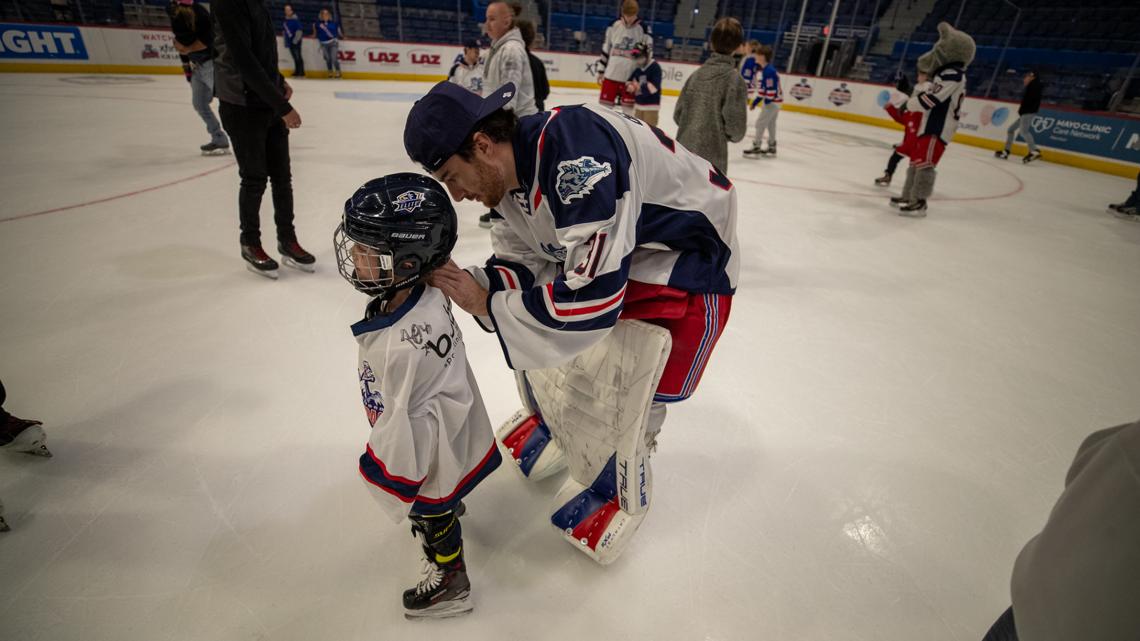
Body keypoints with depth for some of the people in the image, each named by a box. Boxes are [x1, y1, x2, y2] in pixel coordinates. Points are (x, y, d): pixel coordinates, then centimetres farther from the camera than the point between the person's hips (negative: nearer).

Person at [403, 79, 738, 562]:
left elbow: (593, 296, -36)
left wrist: (487, 303, -26)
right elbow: (527, 261, -1)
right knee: (548, 344, 11)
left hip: (689, 254, -8)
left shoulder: (572, 150, -35)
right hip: (610, 244, 8)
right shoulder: (508, 172, -6)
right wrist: (472, 283, -20)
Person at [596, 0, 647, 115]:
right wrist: (601, 70, 10)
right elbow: (605, 49, 11)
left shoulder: (643, 31, -3)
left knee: (628, 107, 1)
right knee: (605, 103, 6)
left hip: (630, 77, -2)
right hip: (611, 74, 2)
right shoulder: (614, 26, 3)